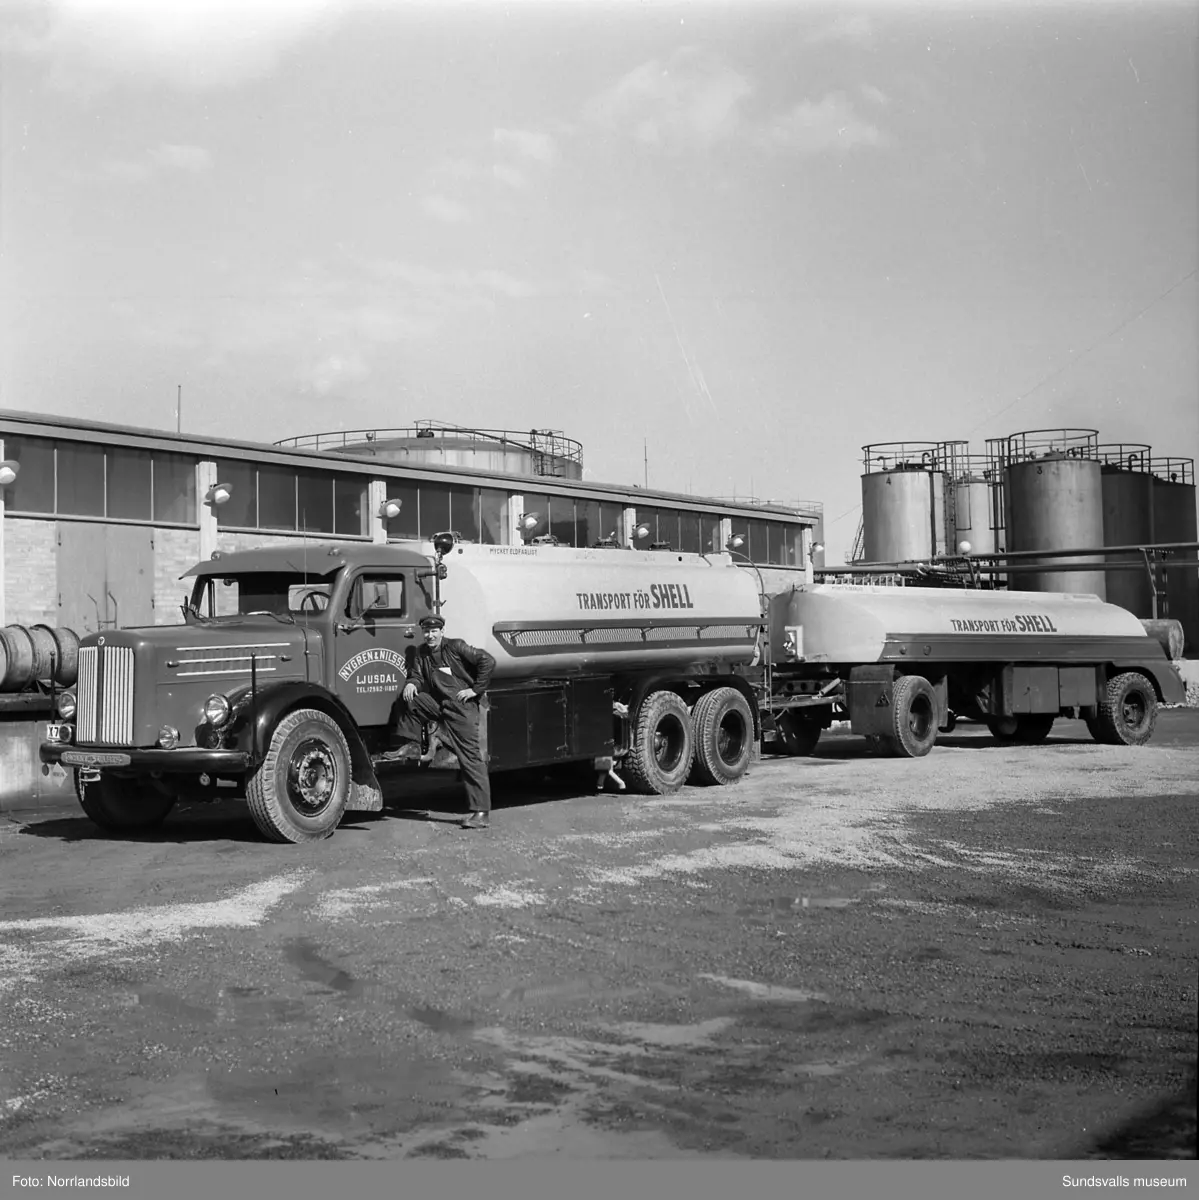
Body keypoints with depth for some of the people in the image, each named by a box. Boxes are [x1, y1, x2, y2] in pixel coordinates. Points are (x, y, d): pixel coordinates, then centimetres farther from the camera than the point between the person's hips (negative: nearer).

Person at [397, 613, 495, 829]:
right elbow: (417, 675, 7)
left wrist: (476, 689, -12)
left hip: (462, 707, -6)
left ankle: (482, 813, -6)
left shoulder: (455, 647, -7)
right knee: (408, 697, -12)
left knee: (470, 758, -7)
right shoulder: (421, 654, 11)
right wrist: (411, 683, -17)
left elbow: (487, 661, -12)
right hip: (437, 704, 6)